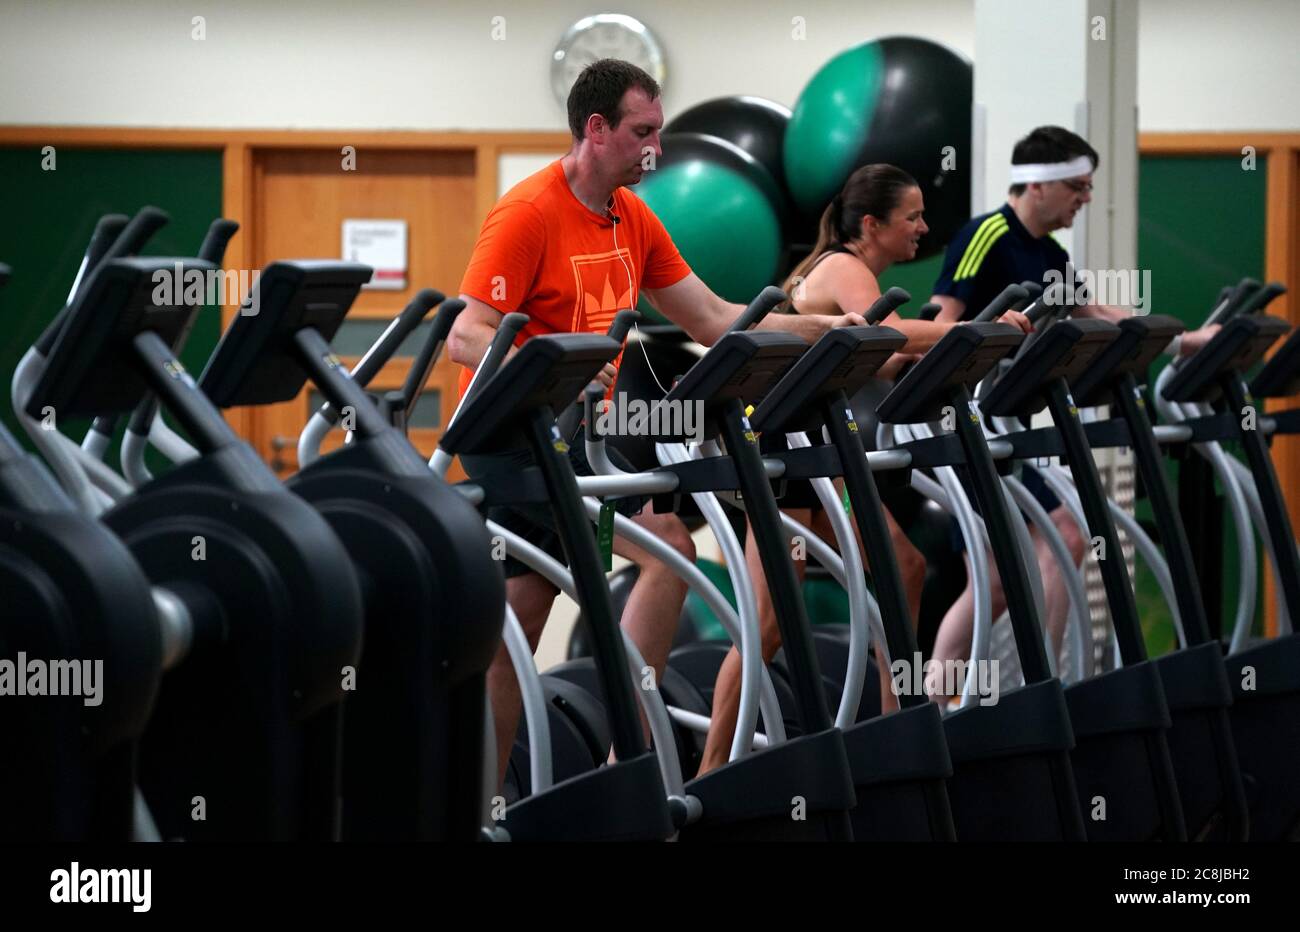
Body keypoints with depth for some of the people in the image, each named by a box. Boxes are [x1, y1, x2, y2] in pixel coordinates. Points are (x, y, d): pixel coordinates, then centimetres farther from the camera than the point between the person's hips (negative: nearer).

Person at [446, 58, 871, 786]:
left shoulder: (633, 220, 11)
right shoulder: (528, 215, -15)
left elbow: (712, 319, 13)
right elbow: (466, 338, -20)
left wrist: (817, 329, 1)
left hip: (572, 433, 8)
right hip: (514, 435, -8)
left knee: (517, 628, 10)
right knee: (668, 544, -18)